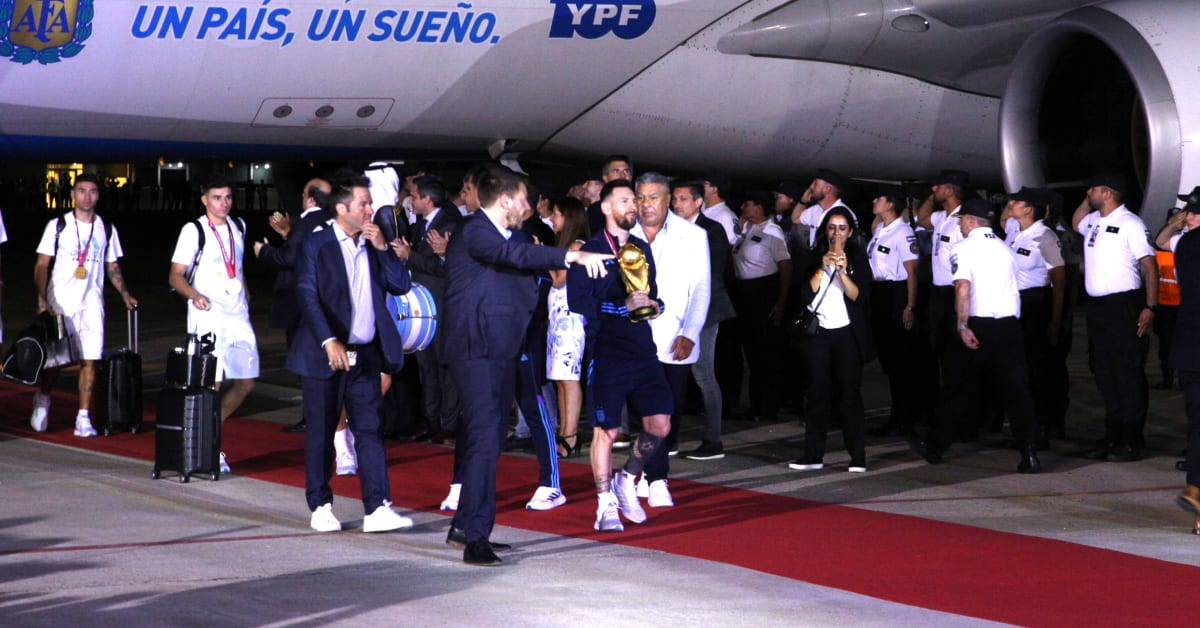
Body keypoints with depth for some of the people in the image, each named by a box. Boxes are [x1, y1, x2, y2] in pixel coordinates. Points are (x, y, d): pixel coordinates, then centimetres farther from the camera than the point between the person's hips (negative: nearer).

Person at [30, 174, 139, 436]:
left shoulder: (106, 229, 10)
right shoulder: (57, 225, 1)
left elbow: (112, 267, 17)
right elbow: (42, 265, 0)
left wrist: (125, 294, 4)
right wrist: (42, 298, -11)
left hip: (92, 303, 2)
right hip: (61, 301, -2)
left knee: (89, 359, -4)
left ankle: (84, 417, -1)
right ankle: (42, 399, 29)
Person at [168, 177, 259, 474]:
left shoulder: (238, 227, 13)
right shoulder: (194, 231, -5)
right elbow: (175, 276, -8)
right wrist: (194, 295, -26)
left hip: (238, 316, 6)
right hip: (208, 316, -6)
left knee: (246, 382, 6)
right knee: (211, 384, -10)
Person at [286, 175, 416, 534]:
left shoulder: (373, 245, 11)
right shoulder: (317, 245, -4)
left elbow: (401, 286, 6)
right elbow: (308, 297, -11)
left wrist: (382, 248, -6)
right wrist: (329, 341, -22)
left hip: (365, 354, 4)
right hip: (325, 356, -4)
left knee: (369, 430, -2)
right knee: (321, 433, 5)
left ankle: (377, 508, -6)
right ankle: (320, 507, 15)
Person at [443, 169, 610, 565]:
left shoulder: (501, 235, 17)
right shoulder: (474, 233, -14)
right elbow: (516, 255, -31)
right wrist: (571, 257, -39)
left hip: (502, 351, 10)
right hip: (477, 350, -10)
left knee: (490, 440, 13)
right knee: (484, 440, -15)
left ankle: (464, 527, 22)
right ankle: (475, 538, -17)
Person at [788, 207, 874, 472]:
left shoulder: (858, 258, 4)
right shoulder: (814, 258, 9)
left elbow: (860, 296, -7)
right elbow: (806, 294, -2)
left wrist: (842, 271, -19)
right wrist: (822, 268, -12)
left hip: (847, 333, -2)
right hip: (817, 332, 2)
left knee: (849, 393, -5)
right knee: (818, 393, 2)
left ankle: (858, 456, -3)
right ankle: (814, 455, 6)